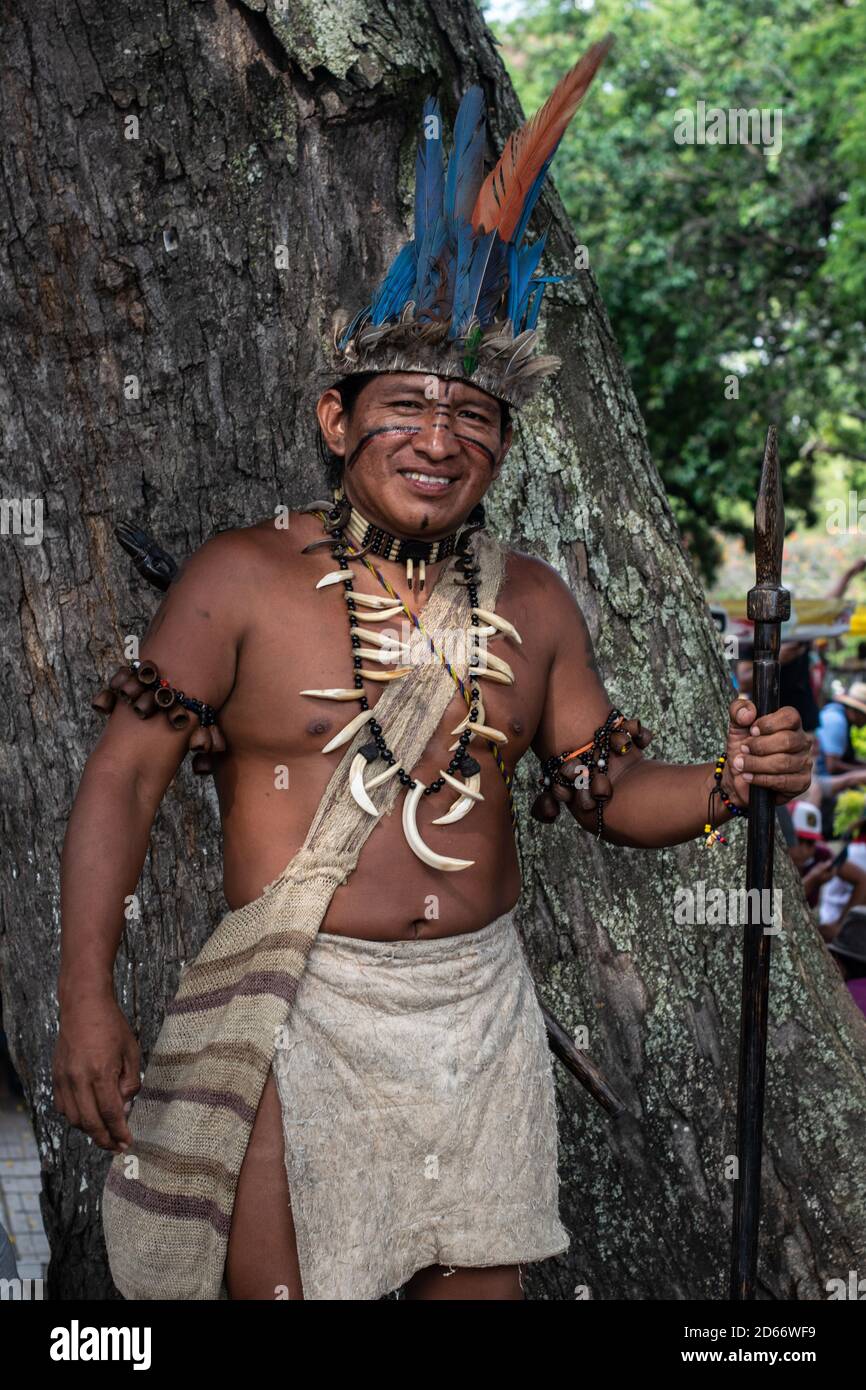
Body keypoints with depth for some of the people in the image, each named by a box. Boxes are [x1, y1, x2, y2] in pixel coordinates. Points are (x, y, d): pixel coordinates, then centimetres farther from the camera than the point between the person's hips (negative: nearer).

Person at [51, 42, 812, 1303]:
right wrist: (86, 1000, -12)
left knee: (480, 1283, 14)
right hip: (301, 1014, -4)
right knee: (273, 1289, 1)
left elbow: (611, 790, 9)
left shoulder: (535, 604, 5)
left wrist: (729, 784, -12)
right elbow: (125, 777, -7)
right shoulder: (242, 578, -7)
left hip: (482, 1006, 4)